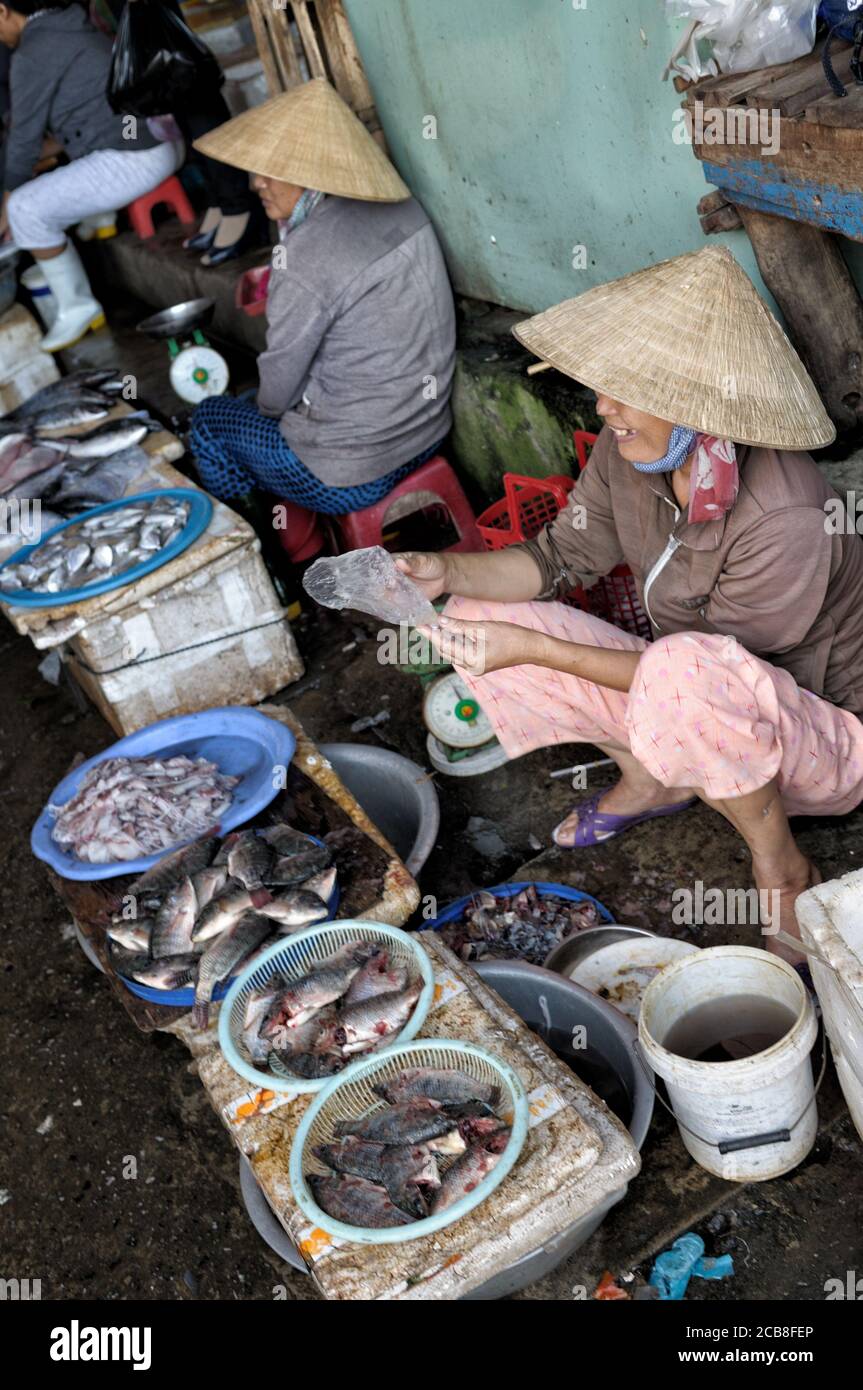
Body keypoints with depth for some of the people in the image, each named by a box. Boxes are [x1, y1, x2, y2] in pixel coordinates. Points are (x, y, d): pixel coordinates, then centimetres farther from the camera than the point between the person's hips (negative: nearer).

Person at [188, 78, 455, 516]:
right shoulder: (401, 207, 0)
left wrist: (265, 405, 9)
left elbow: (278, 390, -12)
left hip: (354, 475, -8)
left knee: (209, 419, 17)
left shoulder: (305, 258, -24)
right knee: (262, 402, 30)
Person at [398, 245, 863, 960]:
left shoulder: (787, 521, -33)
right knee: (476, 618, -5)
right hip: (689, 701, 7)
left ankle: (783, 869, -13)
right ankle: (651, 778, 7)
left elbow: (697, 671, -25)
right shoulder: (630, 449, -12)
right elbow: (563, 555, 1)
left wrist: (531, 647, -25)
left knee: (683, 669, -43)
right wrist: (448, 572, -16)